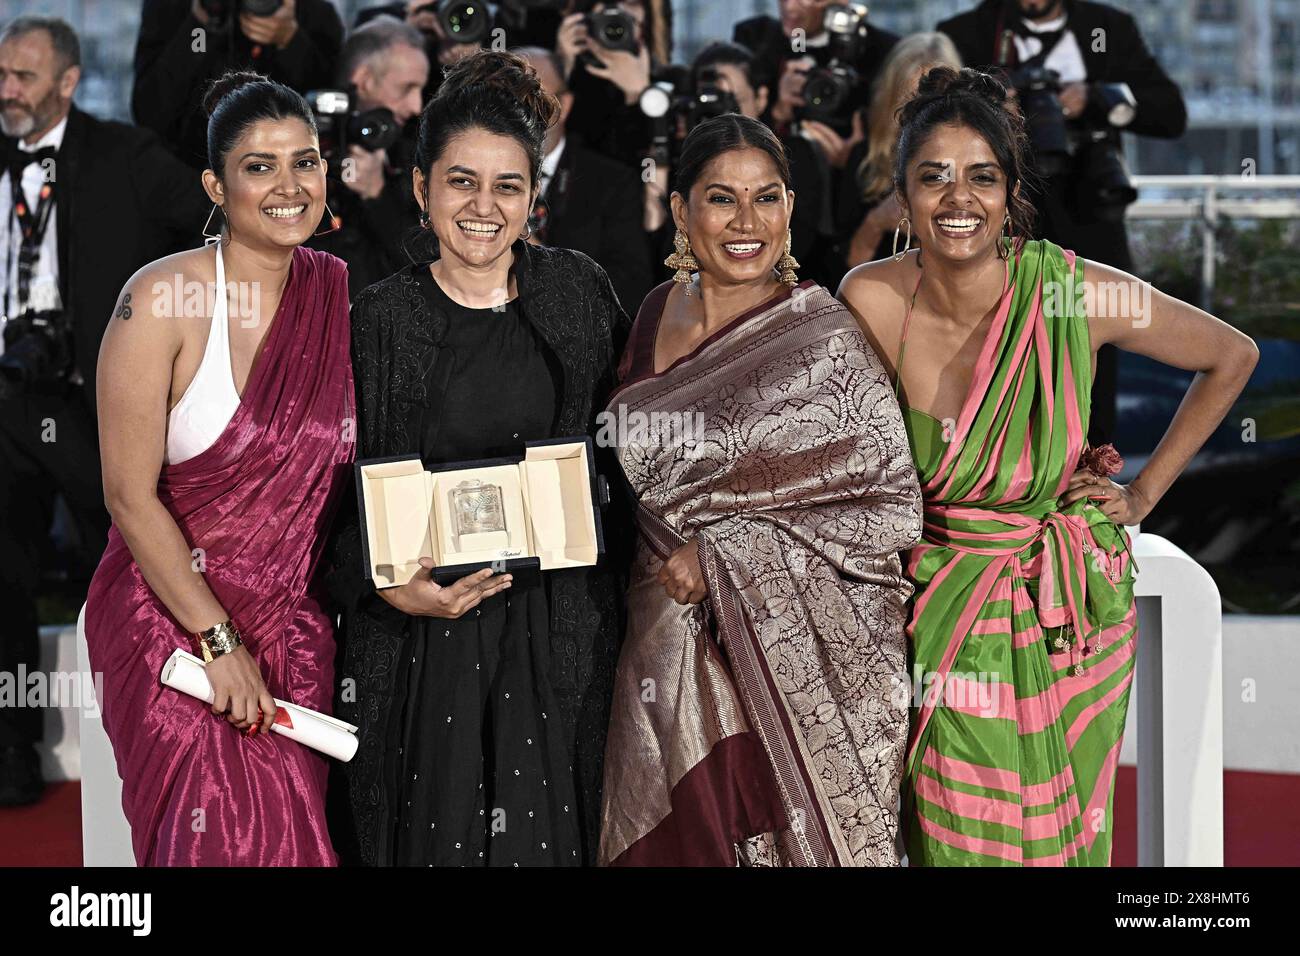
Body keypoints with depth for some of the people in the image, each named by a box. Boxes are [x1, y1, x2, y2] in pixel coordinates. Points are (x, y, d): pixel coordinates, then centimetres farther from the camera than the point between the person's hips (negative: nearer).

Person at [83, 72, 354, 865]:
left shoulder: (341, 292, 3)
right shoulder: (164, 301, -13)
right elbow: (130, 496, -13)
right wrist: (220, 641, -13)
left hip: (294, 627, 5)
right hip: (172, 624, -4)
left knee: (294, 834, 5)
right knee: (216, 839, -7)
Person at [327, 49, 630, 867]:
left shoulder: (580, 290, 5)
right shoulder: (379, 321, -3)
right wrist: (389, 588, -18)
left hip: (560, 630, 2)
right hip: (425, 633, -2)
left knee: (549, 834, 6)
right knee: (435, 836, 2)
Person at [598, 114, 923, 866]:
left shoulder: (825, 337, -9)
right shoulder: (657, 316, 8)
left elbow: (895, 507, -13)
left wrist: (727, 554, -16)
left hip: (787, 663, -5)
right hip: (666, 656, 5)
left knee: (776, 840, -1)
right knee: (676, 841, 7)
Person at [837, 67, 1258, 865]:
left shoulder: (1081, 296, -16)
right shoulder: (870, 299, -12)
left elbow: (1232, 357, 1)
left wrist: (1145, 491, 1)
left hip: (1071, 611, 0)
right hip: (943, 612, 1)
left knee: (1060, 833, 8)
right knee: (955, 841, 3)